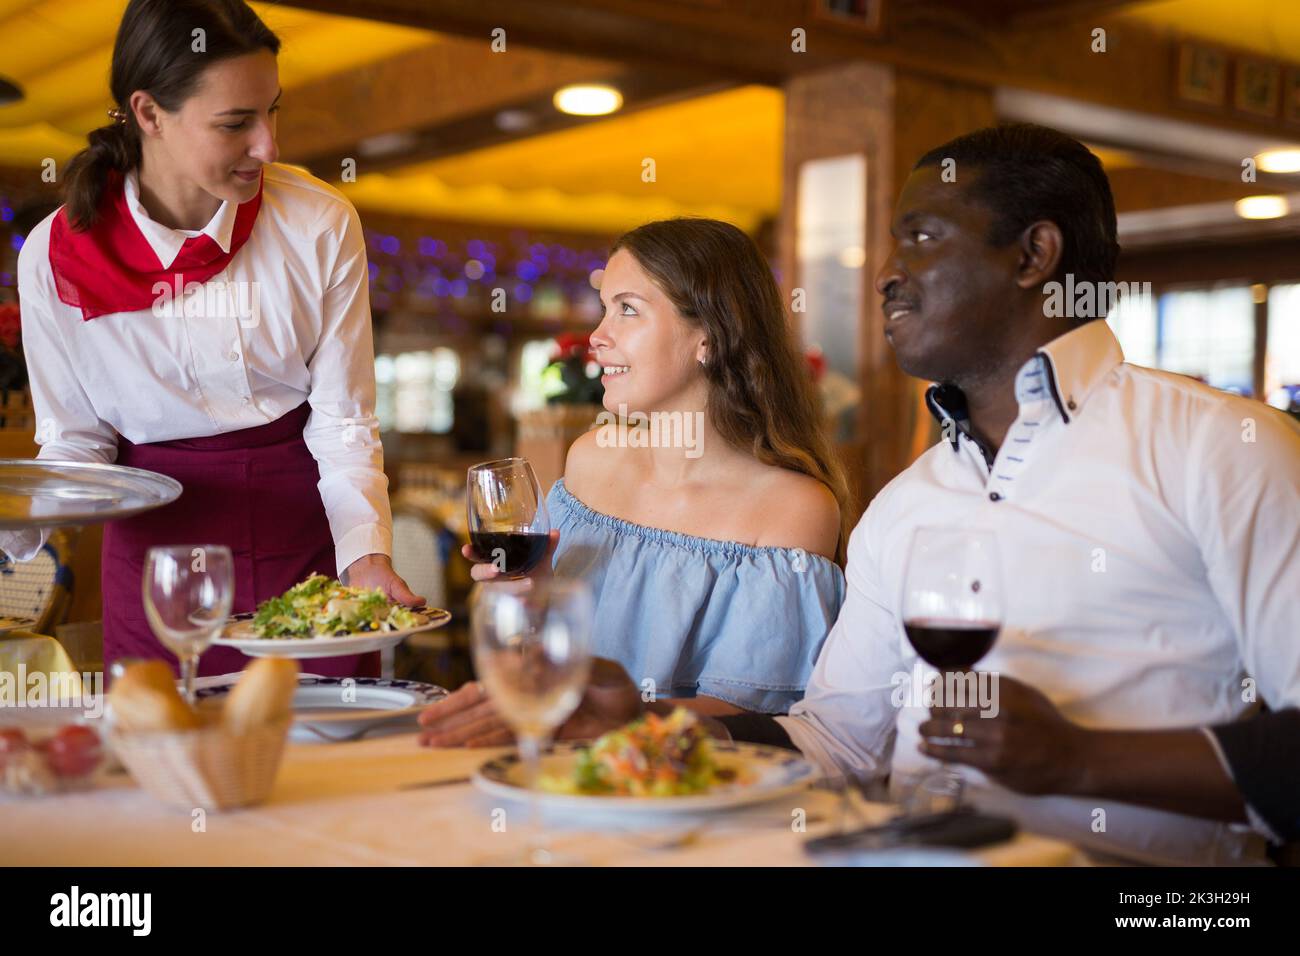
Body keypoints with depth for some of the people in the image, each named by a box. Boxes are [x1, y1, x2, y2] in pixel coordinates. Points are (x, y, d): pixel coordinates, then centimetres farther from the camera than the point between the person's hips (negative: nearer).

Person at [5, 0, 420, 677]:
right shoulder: (57, 256, -10)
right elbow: (75, 439, 0)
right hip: (159, 541, 0)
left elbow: (344, 421, -7)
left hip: (309, 535, 0)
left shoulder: (322, 225, -11)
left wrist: (367, 555, -22)